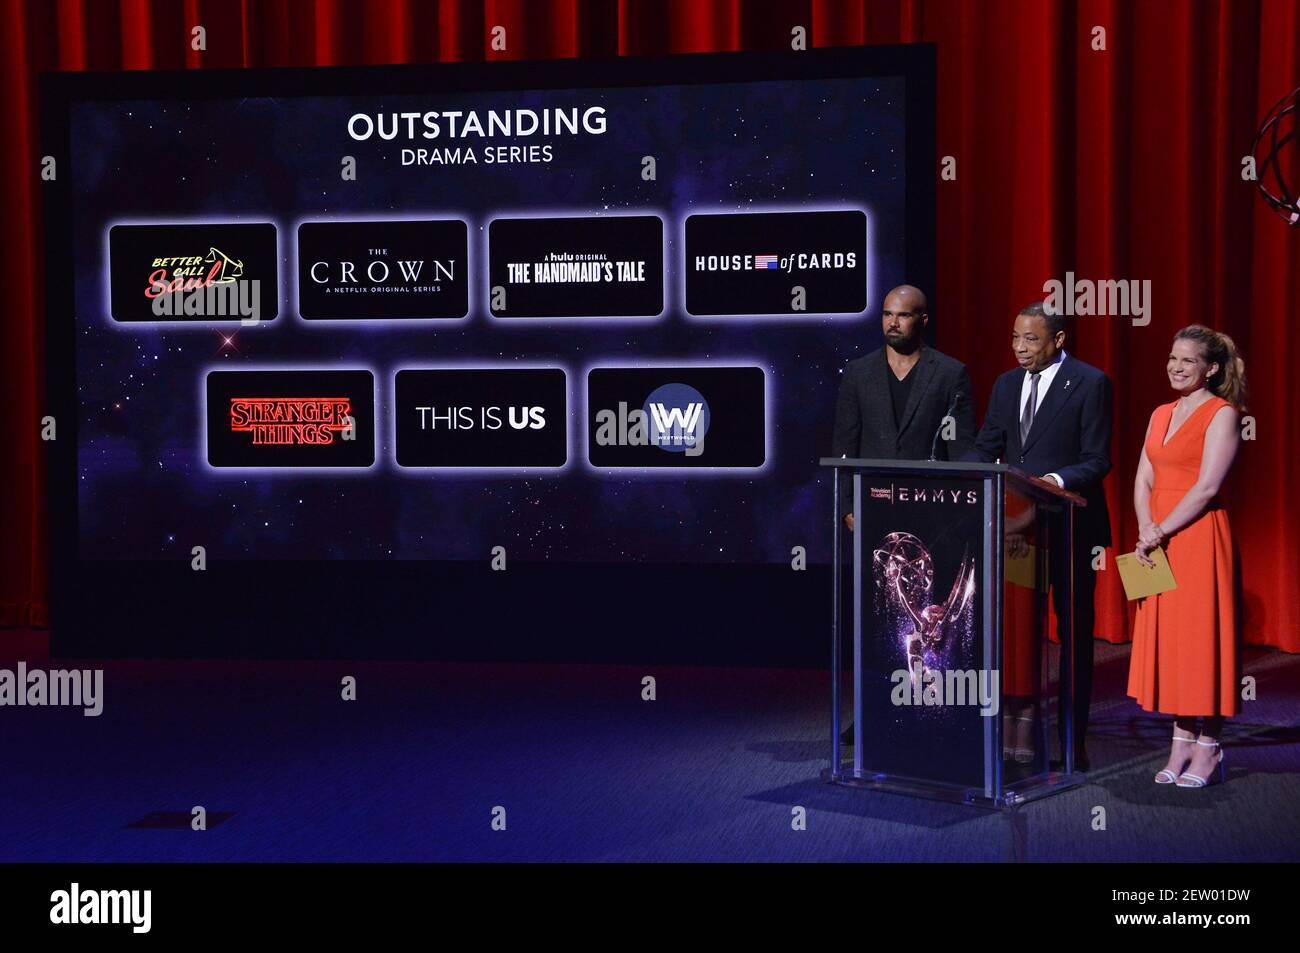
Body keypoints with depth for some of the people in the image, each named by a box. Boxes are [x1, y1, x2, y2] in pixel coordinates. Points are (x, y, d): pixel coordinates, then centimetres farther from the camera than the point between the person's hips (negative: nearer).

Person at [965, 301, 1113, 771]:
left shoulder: (1090, 383, -8)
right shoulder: (1006, 384, 11)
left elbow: (1097, 461, -11)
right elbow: (985, 447, 12)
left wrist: (1058, 481, -29)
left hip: (1071, 527, -5)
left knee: (1075, 634, 4)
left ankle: (1073, 742, 11)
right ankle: (1023, 721, 15)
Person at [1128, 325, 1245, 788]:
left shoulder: (1222, 414, -8)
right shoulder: (1161, 414, 15)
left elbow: (1207, 486, -15)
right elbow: (1143, 480, 11)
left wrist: (1161, 532, -14)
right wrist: (1146, 532, -4)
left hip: (1199, 538, -7)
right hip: (1158, 545, 7)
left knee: (1201, 639, -3)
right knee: (1167, 640, 8)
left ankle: (1207, 750, 4)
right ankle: (1181, 742, 15)